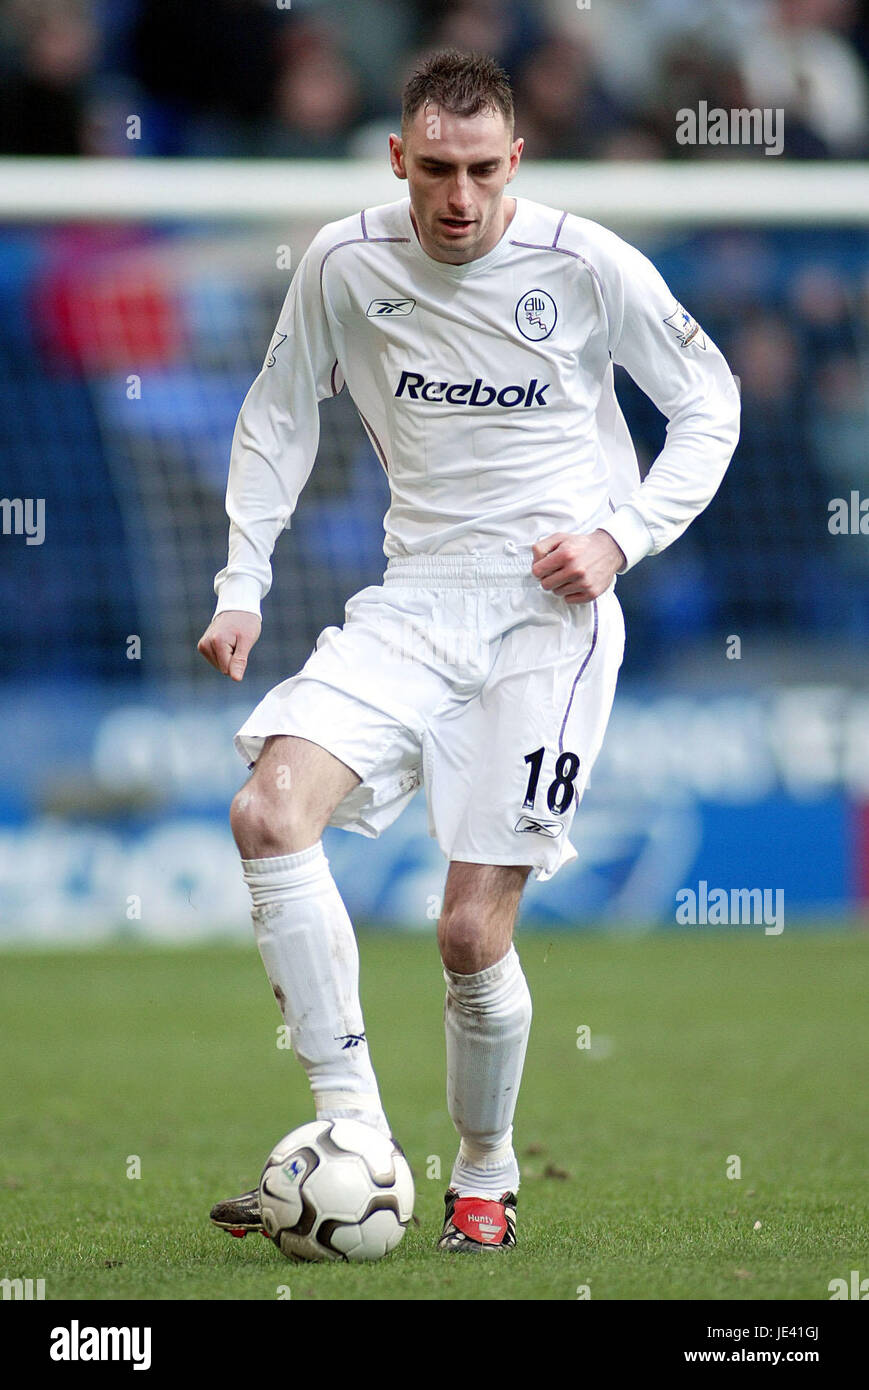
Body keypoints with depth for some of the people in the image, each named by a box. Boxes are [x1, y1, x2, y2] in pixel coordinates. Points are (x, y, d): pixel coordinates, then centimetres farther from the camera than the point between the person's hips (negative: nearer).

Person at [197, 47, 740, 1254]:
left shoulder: (588, 266, -7)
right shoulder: (346, 264, 0)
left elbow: (709, 406, 5)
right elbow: (278, 419, 16)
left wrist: (623, 536, -8)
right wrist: (243, 587, 9)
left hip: (551, 614, -3)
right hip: (415, 603, 3)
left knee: (472, 932, -8)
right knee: (269, 813, -22)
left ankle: (486, 1176, 18)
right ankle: (352, 1131, -18)